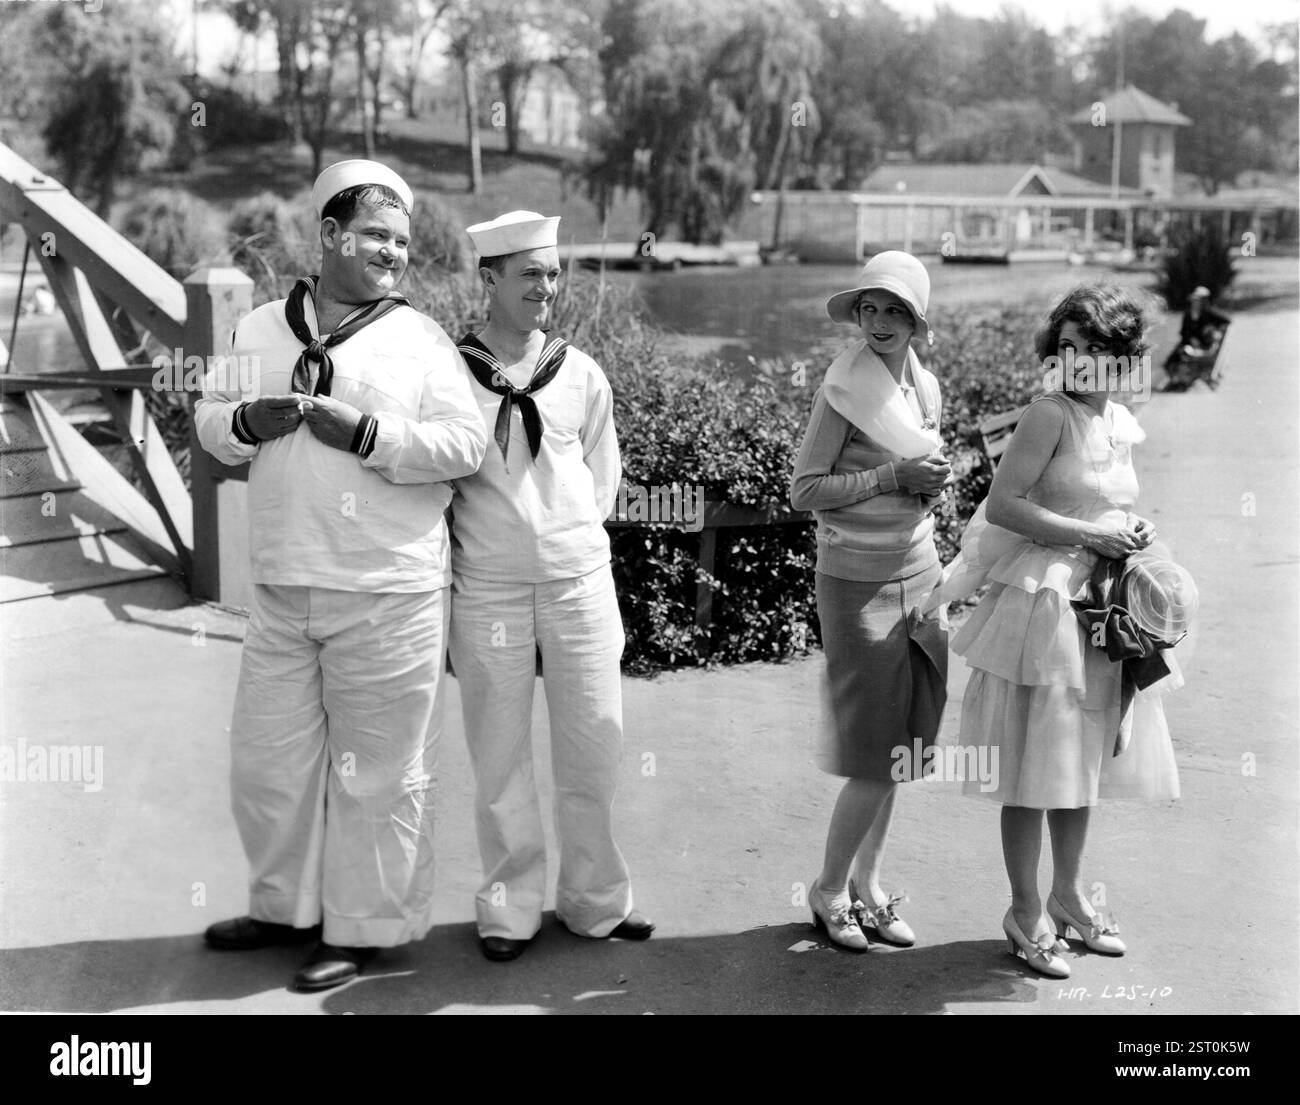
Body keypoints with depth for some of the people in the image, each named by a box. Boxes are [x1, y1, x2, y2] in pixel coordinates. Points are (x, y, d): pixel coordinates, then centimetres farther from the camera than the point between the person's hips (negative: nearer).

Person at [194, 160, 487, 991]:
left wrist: (365, 433, -19)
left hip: (389, 595, -4)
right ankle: (286, 906, 34)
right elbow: (210, 421, 14)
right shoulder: (261, 330, 10)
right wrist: (244, 420, -9)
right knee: (269, 758, 14)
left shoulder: (422, 340, -1)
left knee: (379, 769, 4)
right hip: (282, 589, 4)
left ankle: (364, 928, 19)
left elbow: (466, 445, -10)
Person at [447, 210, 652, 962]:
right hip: (488, 587, -2)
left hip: (580, 578, 2)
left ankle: (596, 900, 20)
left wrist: (575, 533, 8)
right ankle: (511, 906, 18)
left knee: (594, 746, 6)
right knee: (500, 755, 5)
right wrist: (471, 540, 1)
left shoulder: (582, 375, 5)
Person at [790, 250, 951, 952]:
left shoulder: (926, 388, 8)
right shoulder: (843, 391, -12)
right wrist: (894, 477, -19)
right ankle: (829, 891, 14)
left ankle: (868, 886, 23)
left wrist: (932, 485, 0)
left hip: (918, 576, 7)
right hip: (857, 585, -6)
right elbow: (803, 491, -14)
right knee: (875, 757, -4)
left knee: (897, 748, 10)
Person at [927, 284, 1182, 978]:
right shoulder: (1050, 414, -12)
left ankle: (1068, 896, 31)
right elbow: (1003, 505, -18)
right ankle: (1025, 915, 11)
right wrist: (1092, 537, -17)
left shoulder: (1122, 424, 10)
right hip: (1043, 602, -7)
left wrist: (1133, 531, 3)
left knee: (1084, 760, 16)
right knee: (1033, 765, 0)